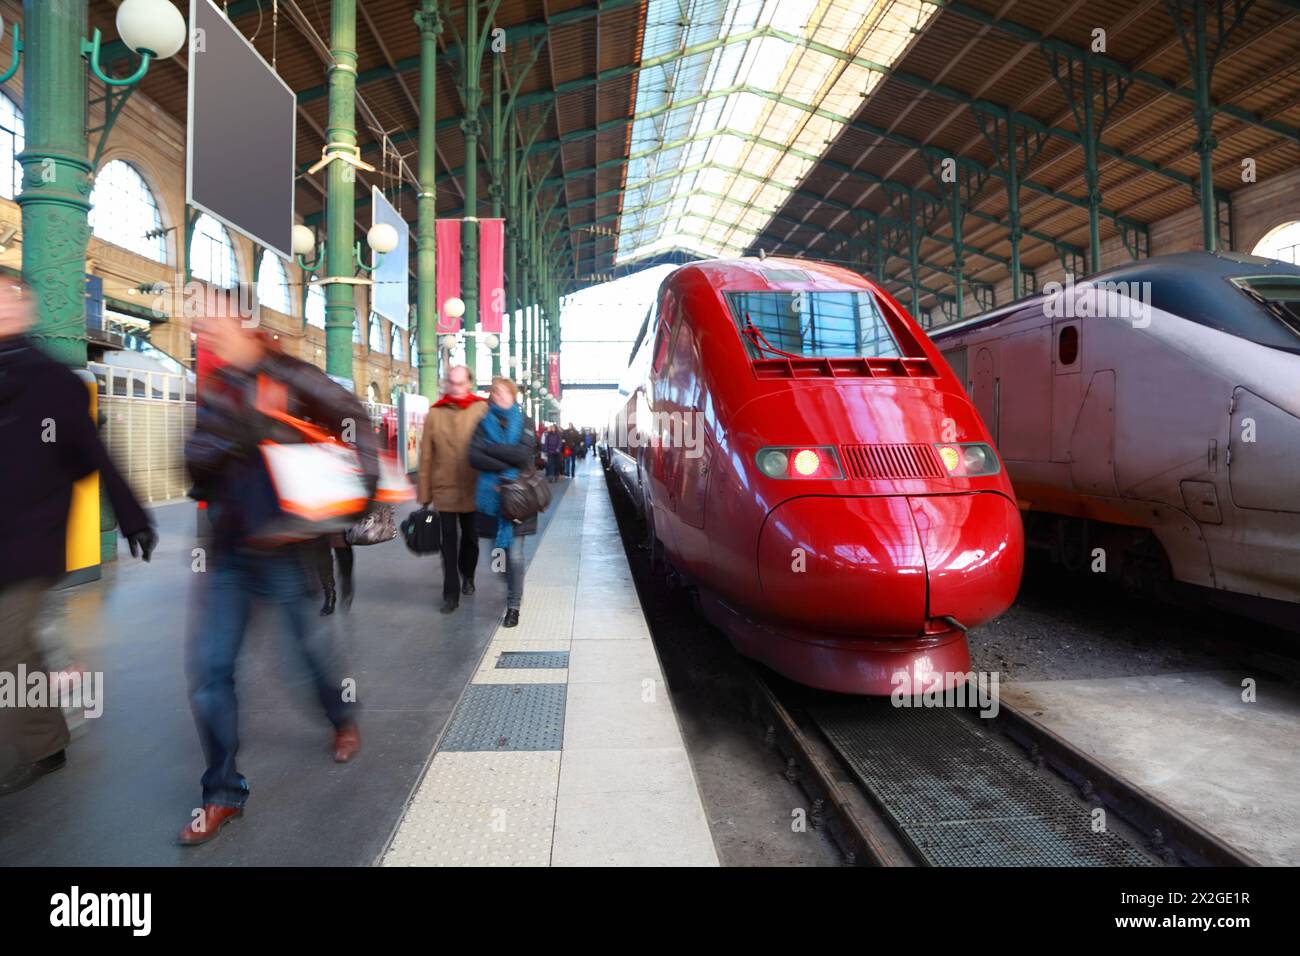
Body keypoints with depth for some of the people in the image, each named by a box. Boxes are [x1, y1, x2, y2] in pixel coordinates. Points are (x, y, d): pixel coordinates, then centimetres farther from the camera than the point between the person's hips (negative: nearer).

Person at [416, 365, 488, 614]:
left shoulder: (482, 410, -5)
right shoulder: (435, 414, -2)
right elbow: (426, 456, -1)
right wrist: (424, 493, 0)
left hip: (473, 489, 0)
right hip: (444, 490, 0)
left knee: (470, 537, 18)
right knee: (449, 543, 3)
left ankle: (467, 577, 41)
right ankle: (451, 593, 10)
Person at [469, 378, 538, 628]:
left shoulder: (523, 422, 5)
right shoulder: (484, 422, 8)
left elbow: (524, 454, -12)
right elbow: (474, 457, -6)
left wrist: (489, 448, -10)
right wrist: (504, 468, -13)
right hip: (492, 495, 2)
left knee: (514, 554, -3)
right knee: (498, 550, 4)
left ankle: (513, 605, 7)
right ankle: (512, 587, 27)